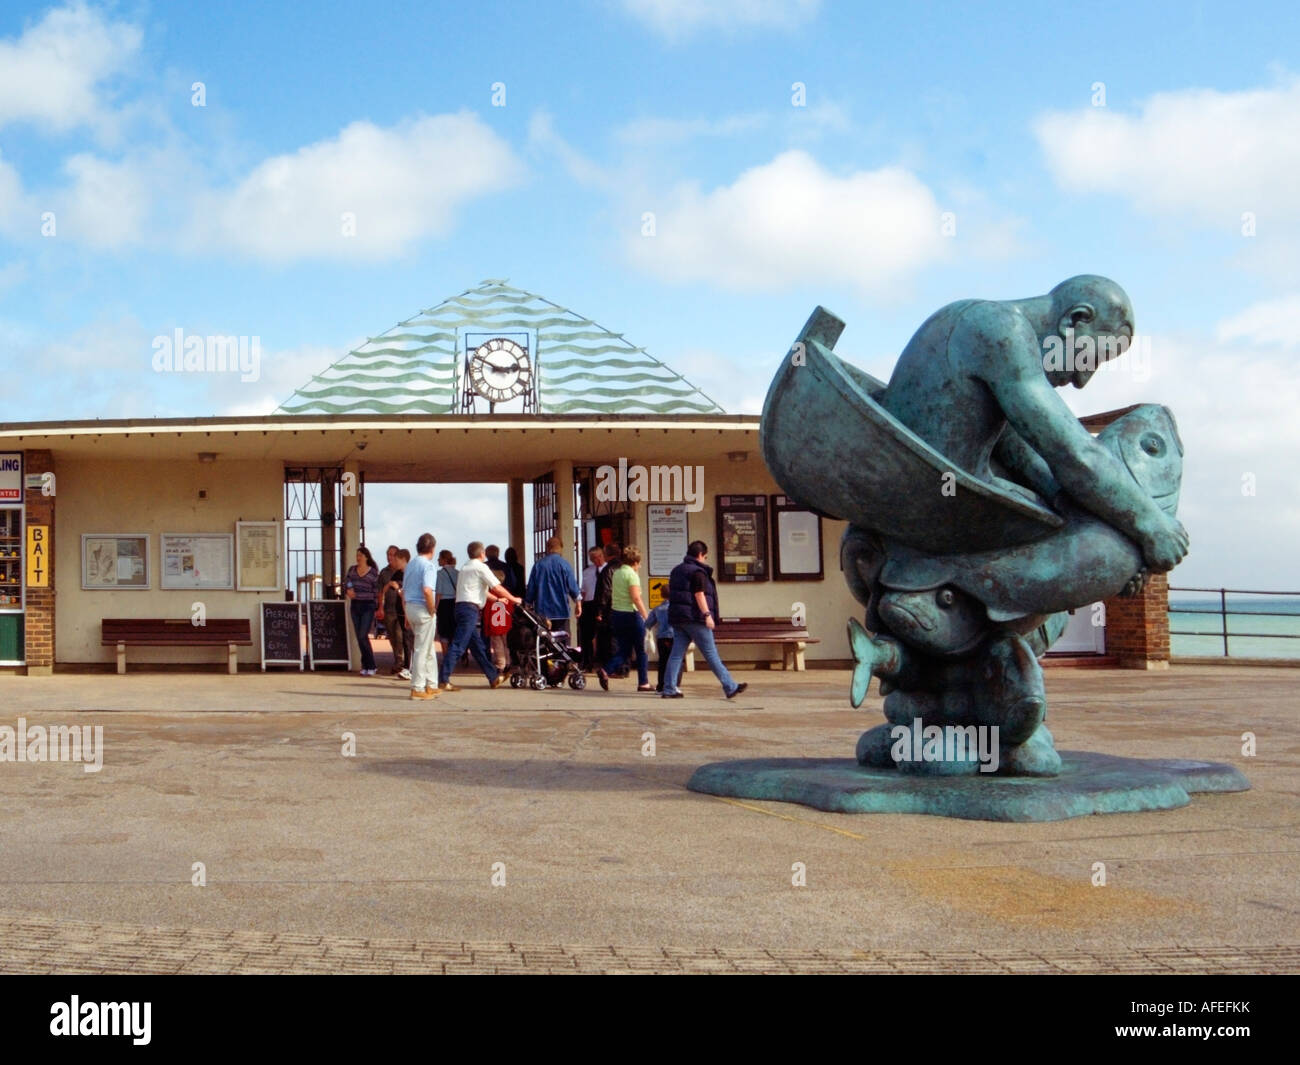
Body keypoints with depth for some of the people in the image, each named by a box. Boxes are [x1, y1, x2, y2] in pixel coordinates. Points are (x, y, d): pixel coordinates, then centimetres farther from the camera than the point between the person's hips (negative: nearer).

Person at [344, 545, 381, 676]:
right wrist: (348, 591, -10)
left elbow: (376, 592, -2)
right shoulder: (352, 570, 9)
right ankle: (366, 665, 14)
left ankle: (370, 666, -7)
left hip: (368, 606, -5)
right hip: (355, 605, 5)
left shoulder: (373, 572, -4)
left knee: (363, 636, -14)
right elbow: (345, 584, 11)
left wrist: (376, 608, -3)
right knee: (359, 637, 6)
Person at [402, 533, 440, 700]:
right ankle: (417, 688, -1)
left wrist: (407, 614, 23)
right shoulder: (428, 565, -12)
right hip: (422, 609, -9)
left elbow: (403, 591, 18)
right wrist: (432, 611, -13)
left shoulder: (410, 564, 14)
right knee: (422, 650, -3)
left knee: (429, 649, 18)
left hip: (410, 607, 9)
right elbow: (427, 590, -25)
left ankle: (431, 685, 22)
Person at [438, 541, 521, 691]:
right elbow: (498, 588, -4)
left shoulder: (465, 567, 22)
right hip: (470, 608, -10)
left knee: (477, 645, 13)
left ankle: (494, 677, 20)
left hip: (461, 605, 10)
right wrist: (513, 599, 9)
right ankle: (443, 680, -14)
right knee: (458, 645, -11)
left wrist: (497, 599, 37)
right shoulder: (480, 567, -5)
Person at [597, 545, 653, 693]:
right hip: (631, 614, -7)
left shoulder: (616, 573, 11)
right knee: (640, 650, 7)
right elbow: (636, 598, -20)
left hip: (615, 614, 7)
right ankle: (643, 683, 12)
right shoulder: (632, 574, -12)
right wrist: (646, 617, -19)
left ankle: (605, 671, -12)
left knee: (624, 651, 11)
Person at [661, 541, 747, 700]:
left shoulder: (676, 571, 18)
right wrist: (707, 615, -21)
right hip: (695, 619, -8)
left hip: (677, 618, 8)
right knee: (711, 654, -4)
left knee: (676, 654, 5)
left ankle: (669, 689, -1)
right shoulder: (697, 572, -9)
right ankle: (730, 688, 1)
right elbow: (699, 594, -18)